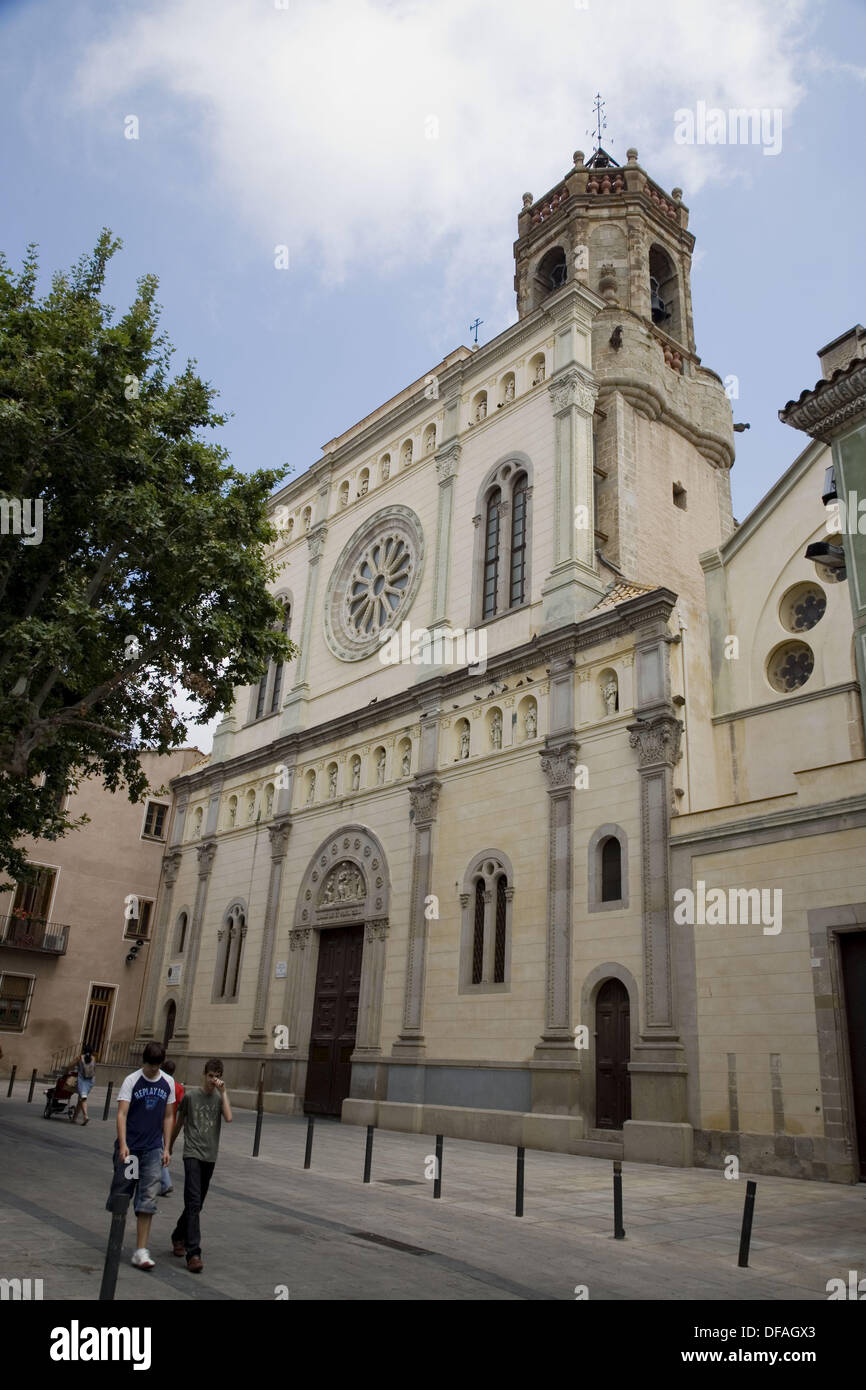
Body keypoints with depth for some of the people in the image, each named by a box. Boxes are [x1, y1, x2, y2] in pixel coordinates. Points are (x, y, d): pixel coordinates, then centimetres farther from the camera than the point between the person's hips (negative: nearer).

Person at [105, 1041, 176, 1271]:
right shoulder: (131, 1081, -8)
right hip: (129, 1147, -2)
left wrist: (166, 1148, 7)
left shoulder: (168, 1083, 3)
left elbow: (168, 1117, 10)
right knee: (121, 1194, 9)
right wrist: (123, 1145, -25)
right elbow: (122, 1114, -14)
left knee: (147, 1200, -4)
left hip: (154, 1150, 2)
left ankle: (141, 1252, 0)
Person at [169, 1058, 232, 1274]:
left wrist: (223, 1092, -16)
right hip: (192, 1154, -3)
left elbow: (228, 1118, -14)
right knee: (193, 1203, -13)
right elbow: (179, 1121, 12)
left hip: (210, 1157, 4)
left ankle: (178, 1237, 35)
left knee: (197, 1204, 14)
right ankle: (193, 1253, -14)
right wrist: (170, 1145, 22)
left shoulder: (220, 1097, 3)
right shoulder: (190, 1096, -2)